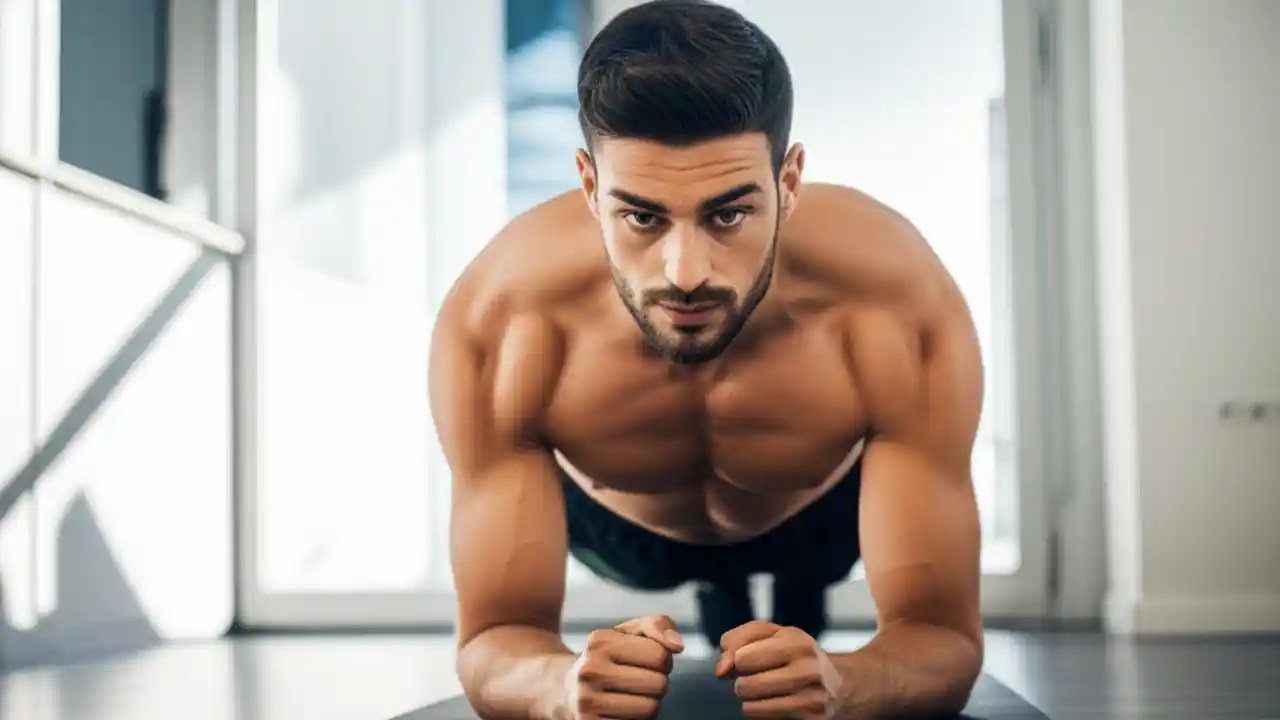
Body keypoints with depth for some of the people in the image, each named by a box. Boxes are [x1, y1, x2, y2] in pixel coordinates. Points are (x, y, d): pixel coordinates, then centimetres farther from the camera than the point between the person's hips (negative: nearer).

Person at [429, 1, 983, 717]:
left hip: (829, 508, -1)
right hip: (615, 518, 1)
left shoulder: (904, 314, -45)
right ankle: (719, 591, 62)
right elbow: (495, 636, -39)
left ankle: (801, 602, 57)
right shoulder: (499, 327, -44)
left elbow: (944, 633, -41)